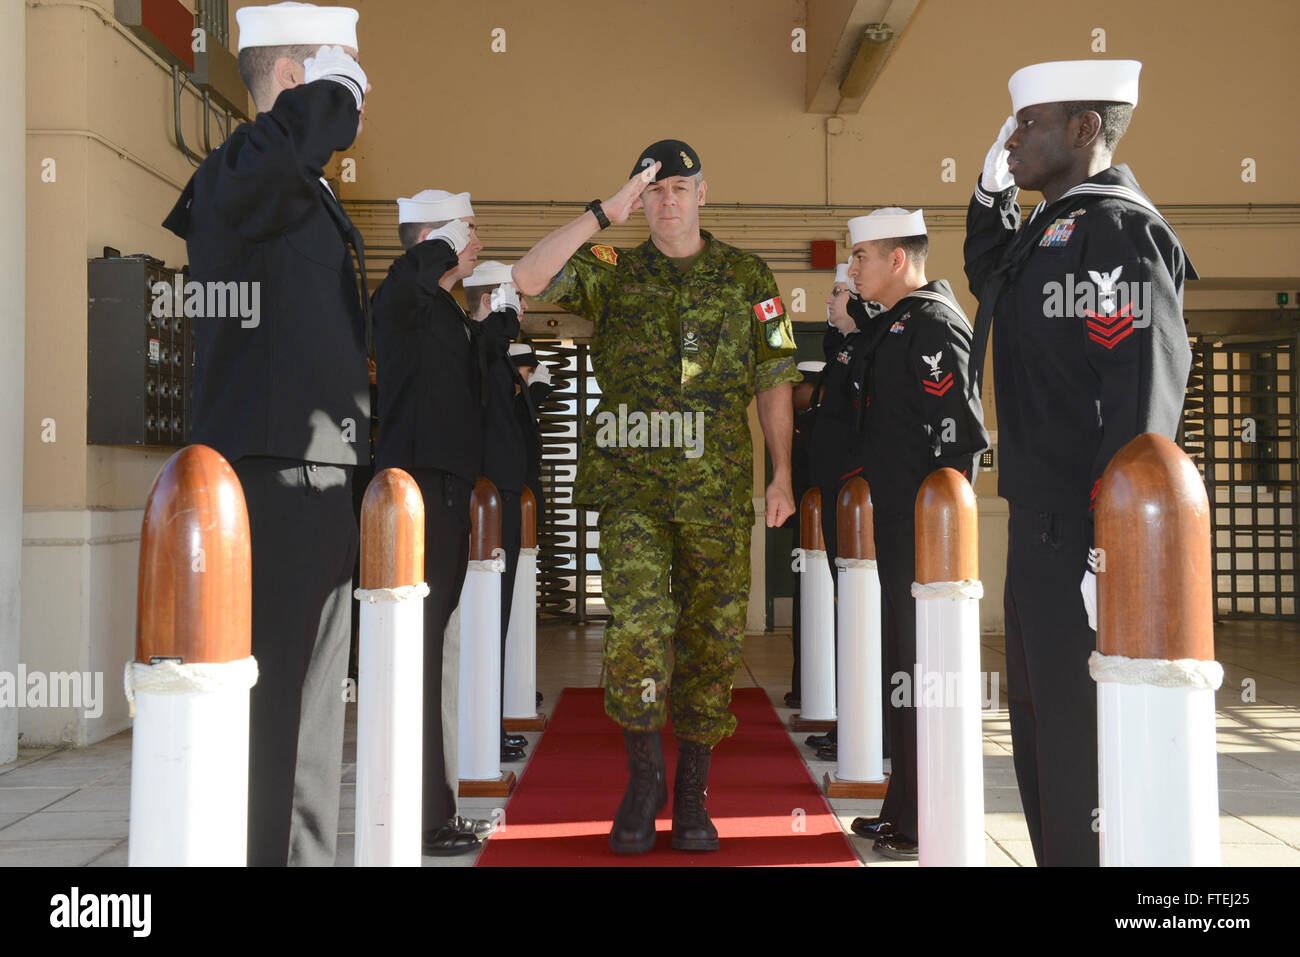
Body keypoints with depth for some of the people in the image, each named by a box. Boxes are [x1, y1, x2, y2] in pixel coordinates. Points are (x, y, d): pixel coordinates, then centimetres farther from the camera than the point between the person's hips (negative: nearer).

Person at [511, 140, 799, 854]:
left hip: (718, 488, 1)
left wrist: (782, 474, 3)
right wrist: (604, 213, -11)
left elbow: (774, 379, 9)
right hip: (631, 484, -1)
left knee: (713, 635, 4)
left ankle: (691, 791, 20)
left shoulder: (747, 277, 10)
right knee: (638, 625, -14)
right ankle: (643, 776, 9)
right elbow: (529, 278, -8)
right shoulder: (613, 273, 8)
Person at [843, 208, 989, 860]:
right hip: (896, 525, 10)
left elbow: (959, 431, -20)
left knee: (921, 665, -5)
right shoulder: (895, 326, 18)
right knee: (903, 664, 15)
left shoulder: (935, 324, -12)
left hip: (922, 532, -10)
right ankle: (903, 811, 26)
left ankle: (929, 827, 3)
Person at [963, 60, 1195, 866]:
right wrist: (991, 190, 20)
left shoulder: (1114, 228, -15)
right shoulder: (1057, 226, 15)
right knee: (1038, 712, 20)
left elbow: (1142, 388, -24)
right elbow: (991, 281, 37)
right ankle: (1057, 852, 35)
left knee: (1080, 733, -4)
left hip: (1083, 533, -10)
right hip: (1044, 522, 10)